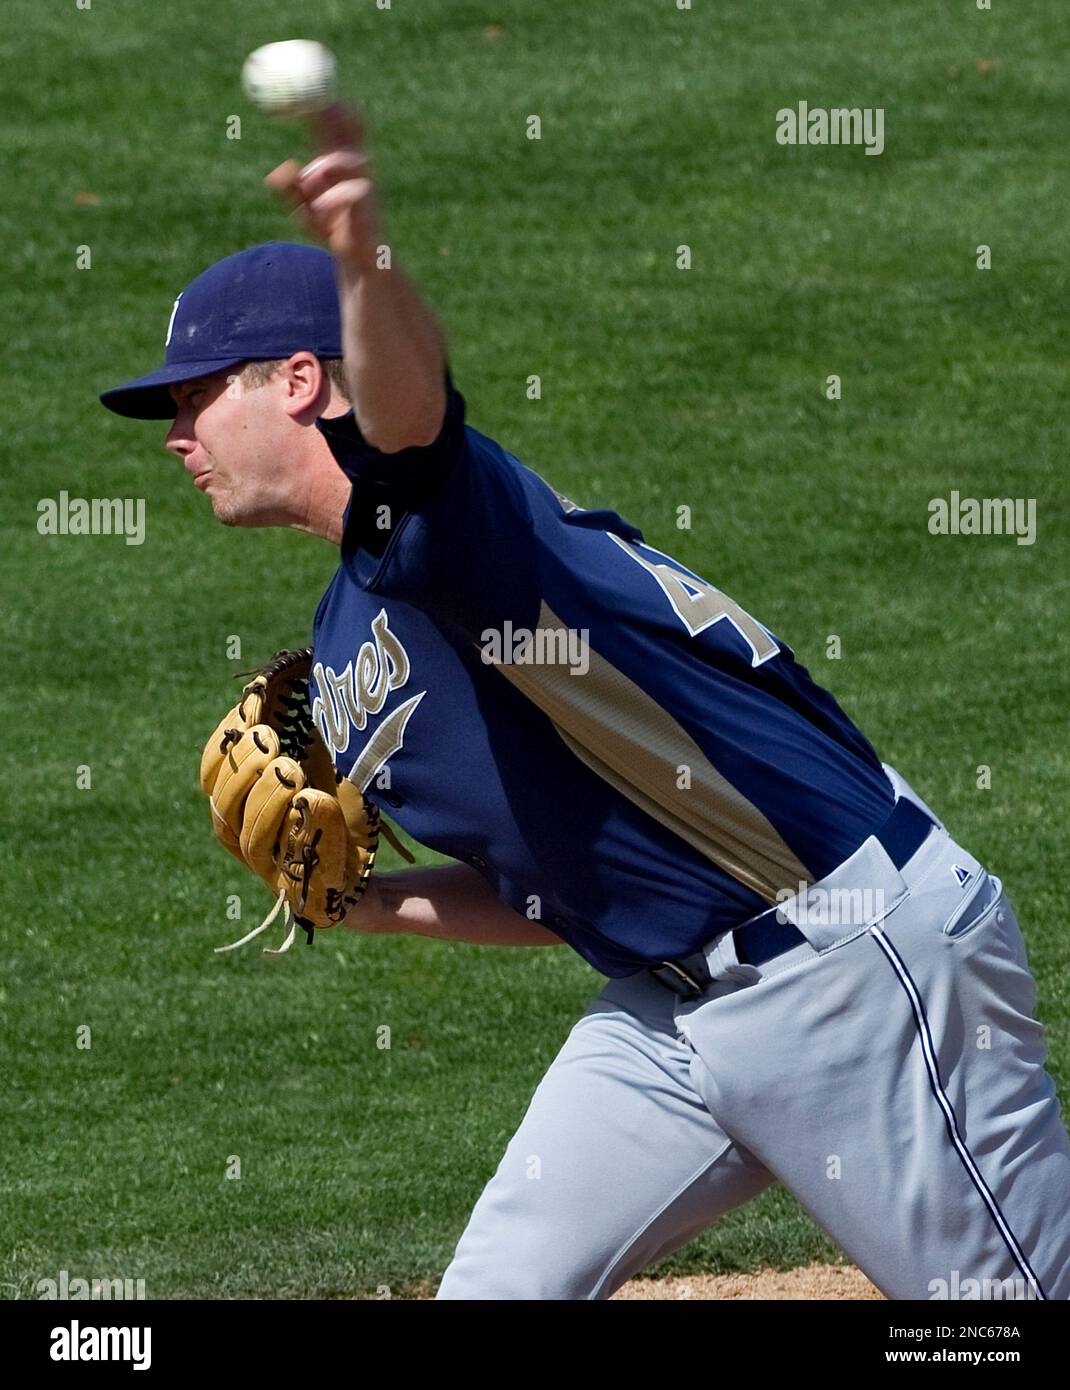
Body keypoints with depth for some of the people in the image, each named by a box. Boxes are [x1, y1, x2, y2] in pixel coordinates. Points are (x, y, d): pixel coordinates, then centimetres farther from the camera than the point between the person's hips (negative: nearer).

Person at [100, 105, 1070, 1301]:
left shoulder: (422, 489, -10)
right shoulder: (344, 658, 17)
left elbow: (406, 396, -37)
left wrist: (362, 263, -58)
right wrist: (368, 904, 9)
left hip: (855, 960, -10)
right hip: (671, 999, 10)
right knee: (498, 1286, 7)